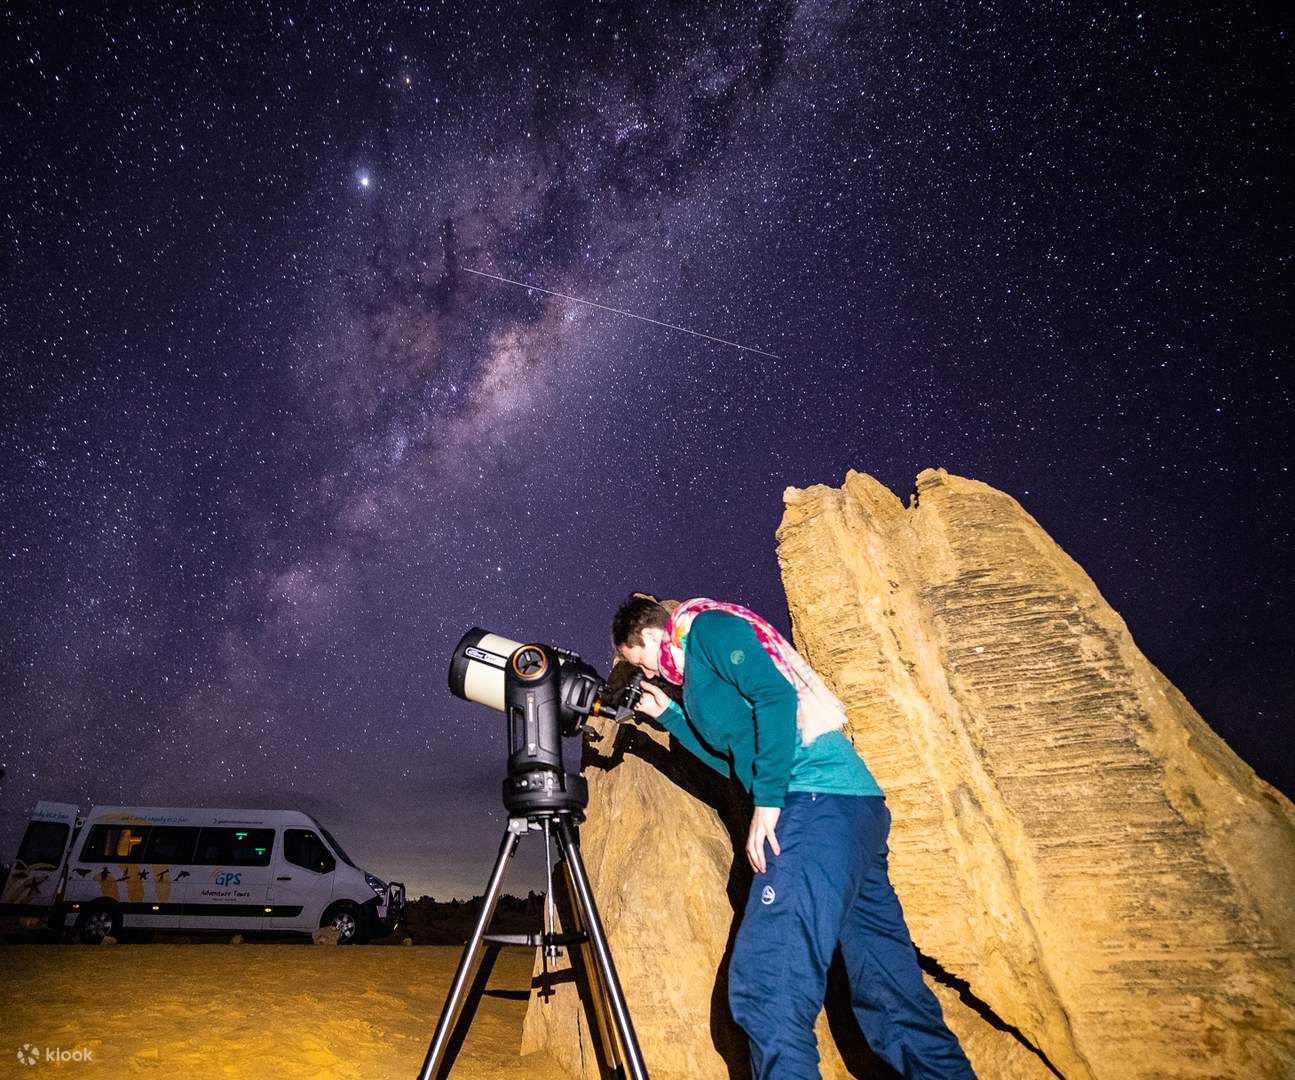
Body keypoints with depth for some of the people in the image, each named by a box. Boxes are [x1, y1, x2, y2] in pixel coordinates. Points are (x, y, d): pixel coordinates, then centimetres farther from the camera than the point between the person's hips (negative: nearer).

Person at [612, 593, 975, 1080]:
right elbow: (735, 758, 31)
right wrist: (668, 715, 31)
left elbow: (775, 695, -15)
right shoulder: (698, 661, 27)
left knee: (765, 986, -13)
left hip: (819, 802, -11)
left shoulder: (707, 625, 1)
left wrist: (766, 801, -15)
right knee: (892, 993, 12)